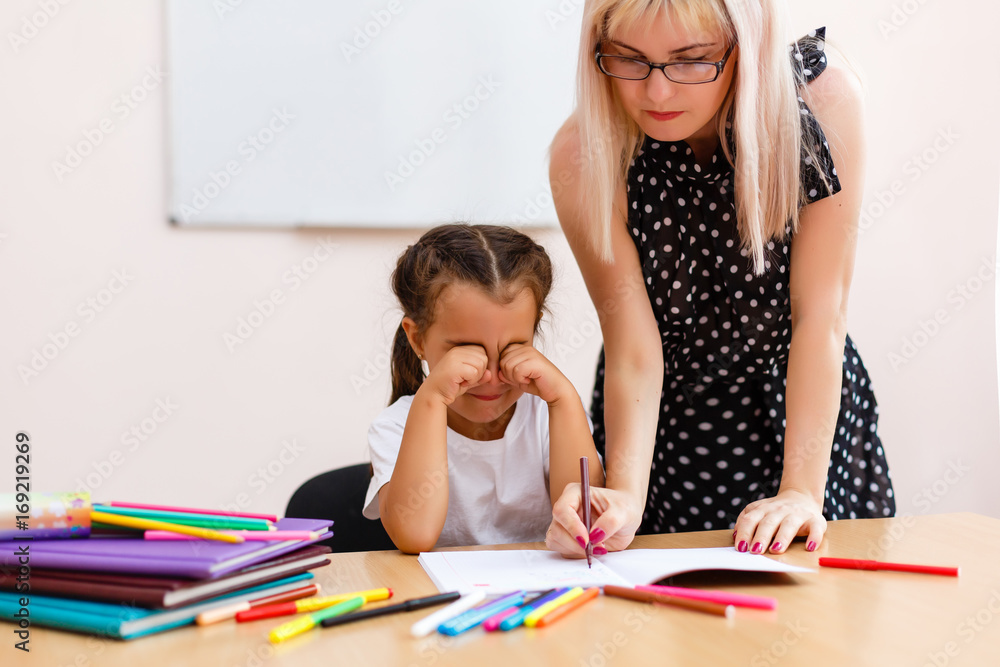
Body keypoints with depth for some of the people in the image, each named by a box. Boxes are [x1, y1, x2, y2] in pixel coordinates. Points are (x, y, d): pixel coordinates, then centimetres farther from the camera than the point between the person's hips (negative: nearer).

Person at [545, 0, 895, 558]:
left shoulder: (823, 100, -22)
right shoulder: (585, 157, -23)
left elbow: (819, 314, -21)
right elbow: (633, 352, -22)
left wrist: (802, 491, -26)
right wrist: (625, 494, -37)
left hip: (804, 411, 1)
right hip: (662, 422, 0)